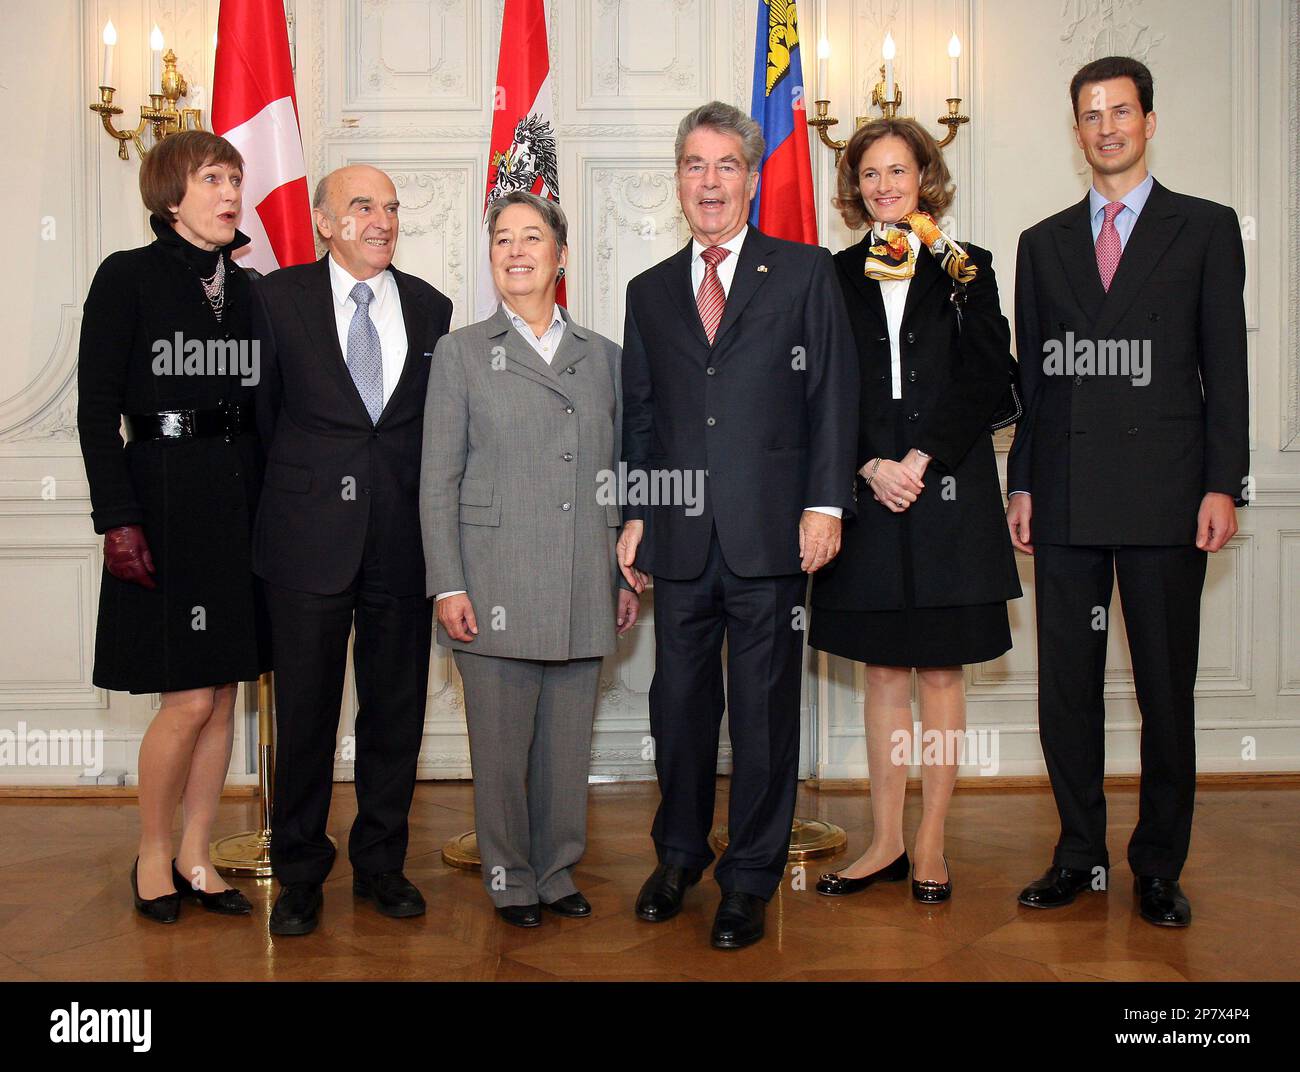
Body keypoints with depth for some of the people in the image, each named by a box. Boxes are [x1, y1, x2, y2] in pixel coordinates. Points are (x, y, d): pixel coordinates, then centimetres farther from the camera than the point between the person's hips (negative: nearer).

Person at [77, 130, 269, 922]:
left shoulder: (246, 288, 12)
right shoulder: (128, 278, -3)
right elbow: (97, 410, -8)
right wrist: (119, 519, -15)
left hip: (240, 501, 6)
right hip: (164, 494, -5)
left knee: (224, 693, 8)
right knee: (189, 699, -4)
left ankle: (196, 858, 22)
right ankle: (153, 855, 17)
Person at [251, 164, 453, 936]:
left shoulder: (429, 308, 9)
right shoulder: (279, 298, 1)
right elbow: (262, 409, 4)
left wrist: (433, 522, 7)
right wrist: (296, 494, 4)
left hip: (403, 539, 3)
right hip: (309, 538, -2)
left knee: (397, 706, 9)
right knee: (306, 708, 5)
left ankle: (381, 862, 25)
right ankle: (300, 875, 21)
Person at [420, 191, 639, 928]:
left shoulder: (603, 356, 13)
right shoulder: (463, 352, 5)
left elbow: (620, 475, 15)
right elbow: (438, 480, 1)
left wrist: (628, 578, 12)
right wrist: (448, 585, -6)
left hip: (583, 591, 3)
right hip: (497, 588, -2)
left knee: (569, 743, 9)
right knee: (501, 745, 3)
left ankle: (558, 872, 25)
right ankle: (511, 880, 20)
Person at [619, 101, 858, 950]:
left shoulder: (805, 273, 5)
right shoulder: (650, 292, 15)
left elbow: (833, 395, 0)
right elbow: (639, 413, 16)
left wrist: (825, 503, -8)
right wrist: (636, 514, 9)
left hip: (770, 531, -3)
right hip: (680, 536, 3)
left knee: (765, 709, 4)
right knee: (679, 702, 10)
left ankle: (750, 880, 17)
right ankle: (680, 856, 30)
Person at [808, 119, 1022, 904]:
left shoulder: (966, 269, 6)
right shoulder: (837, 276, 10)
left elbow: (986, 380, -2)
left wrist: (921, 460, -11)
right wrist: (871, 468, -9)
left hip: (948, 491, -1)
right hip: (868, 490, 2)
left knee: (941, 670, 3)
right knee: (884, 671, 7)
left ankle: (932, 842, 13)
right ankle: (886, 842, 15)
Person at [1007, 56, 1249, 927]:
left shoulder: (1206, 228, 7)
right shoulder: (1044, 242, 15)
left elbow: (1225, 365, 2)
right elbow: (1032, 373, 13)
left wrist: (1223, 485, -6)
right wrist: (1022, 484, 7)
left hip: (1164, 494, -3)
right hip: (1066, 496, 3)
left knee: (1167, 690, 4)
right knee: (1066, 687, 7)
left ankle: (1159, 865, 16)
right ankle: (1080, 855, 20)